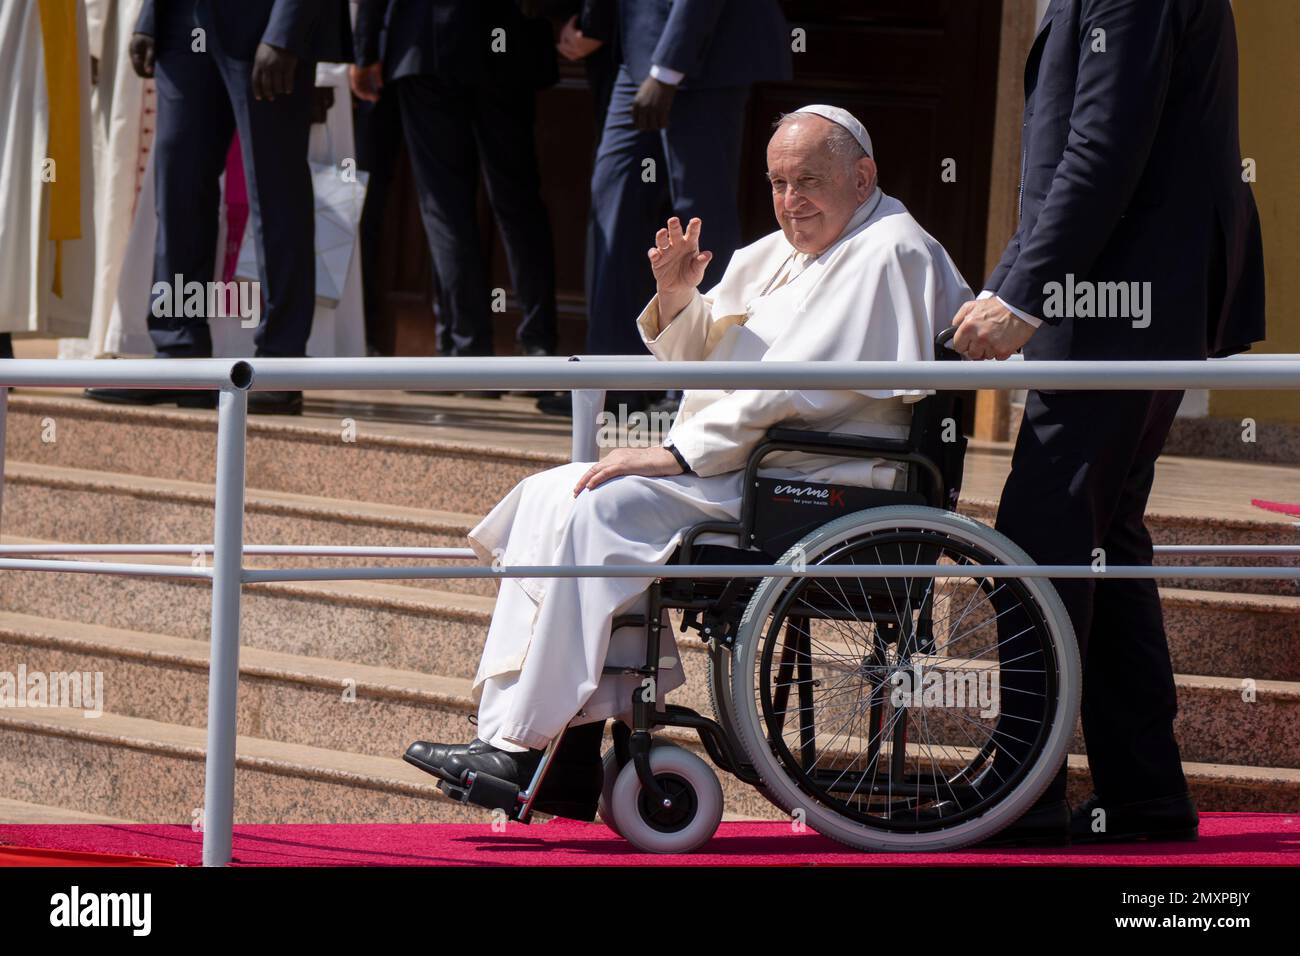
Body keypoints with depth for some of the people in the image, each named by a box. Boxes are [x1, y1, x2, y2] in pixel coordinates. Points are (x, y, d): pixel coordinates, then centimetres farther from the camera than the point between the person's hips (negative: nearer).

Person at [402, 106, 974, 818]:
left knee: (591, 510, -23)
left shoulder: (886, 253, -10)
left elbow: (797, 389, -18)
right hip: (733, 472, 10)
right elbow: (700, 355, 23)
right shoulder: (776, 254, 21)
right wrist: (678, 298, 1)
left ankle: (524, 748, -22)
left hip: (808, 486, -10)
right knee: (549, 496, -5)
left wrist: (677, 455, -19)